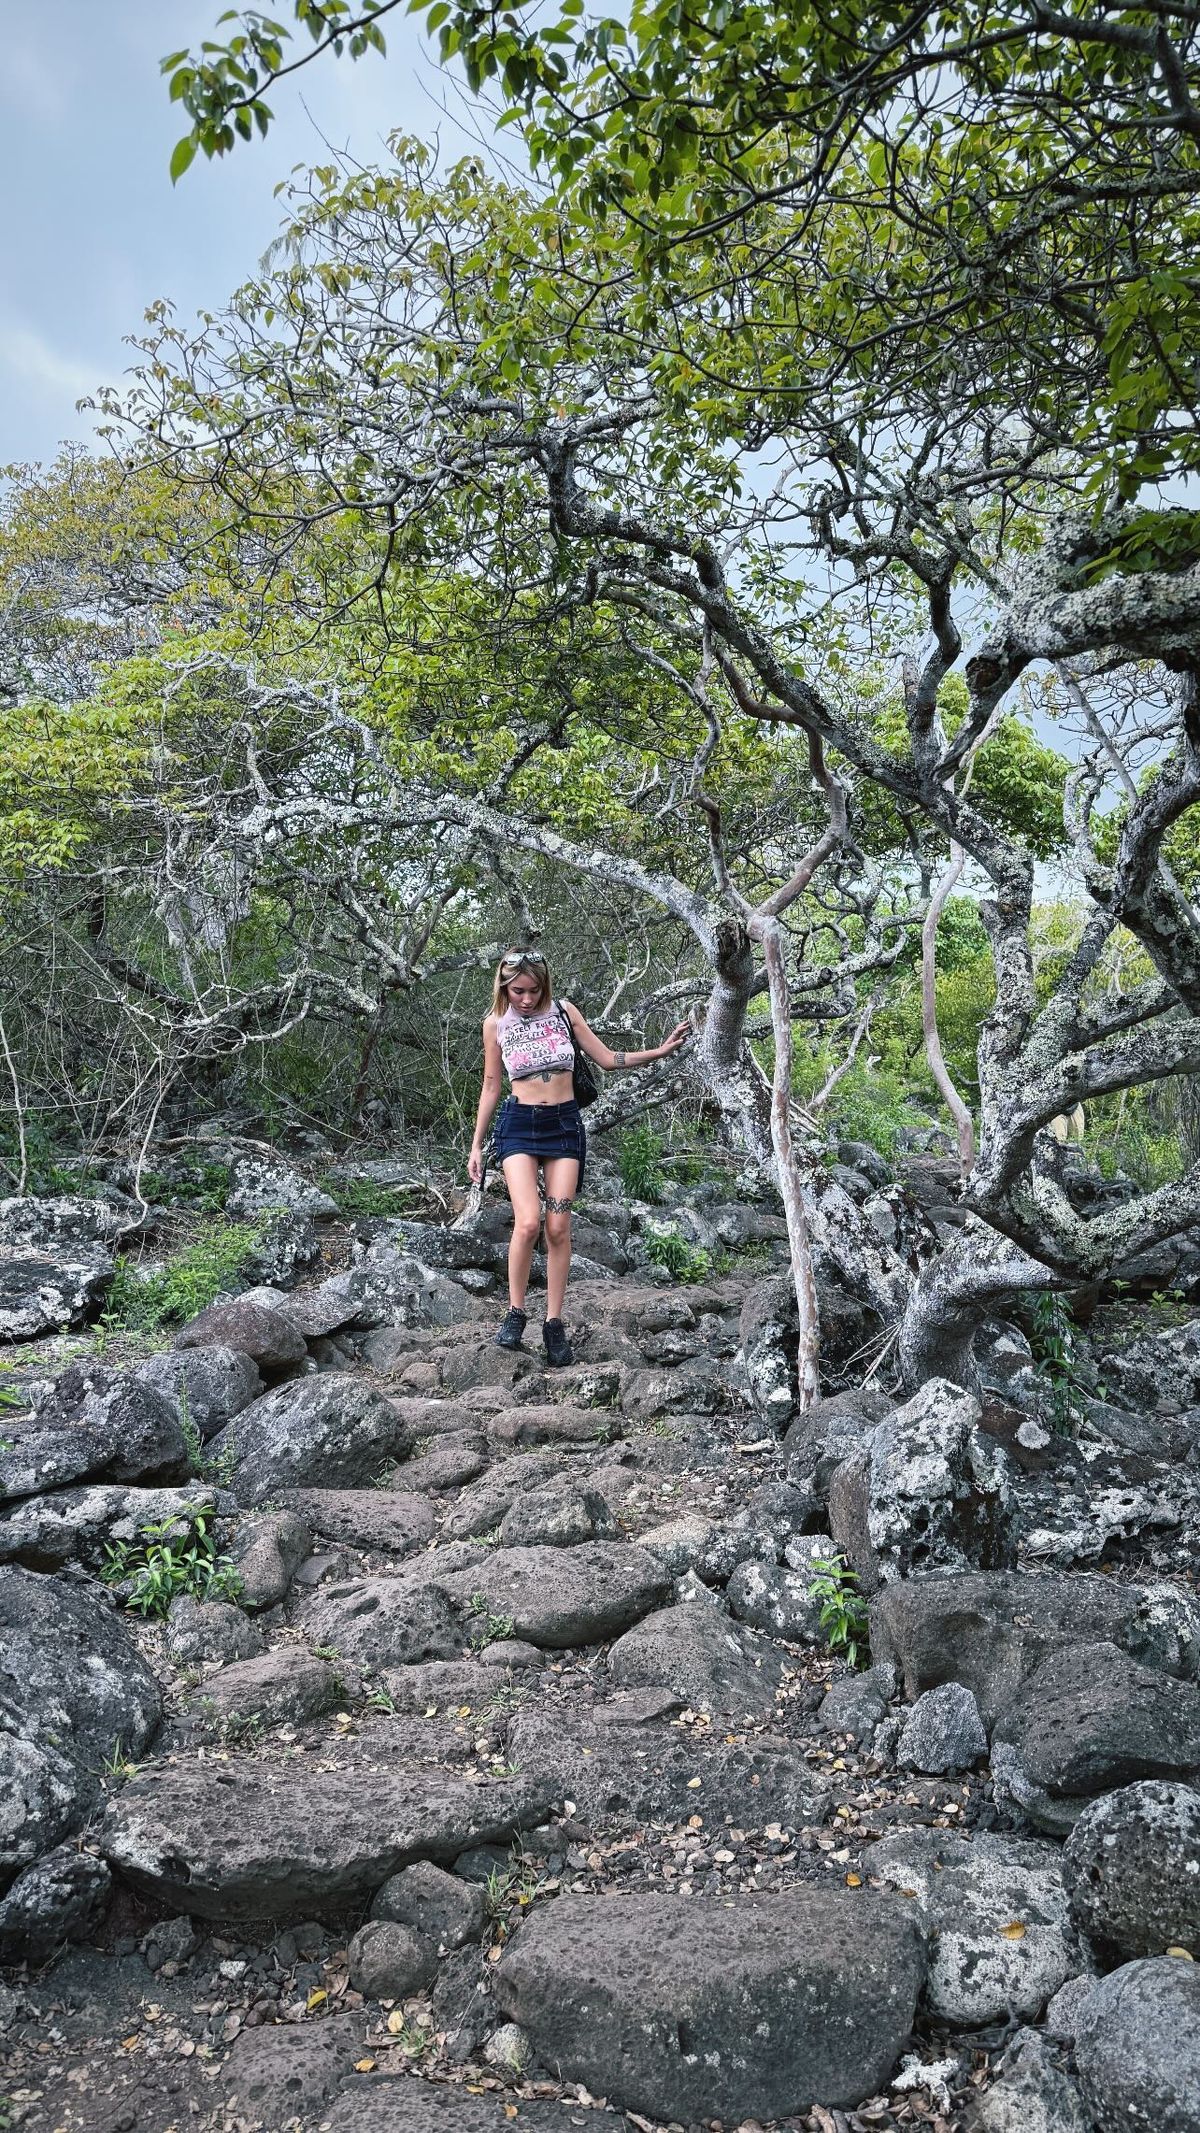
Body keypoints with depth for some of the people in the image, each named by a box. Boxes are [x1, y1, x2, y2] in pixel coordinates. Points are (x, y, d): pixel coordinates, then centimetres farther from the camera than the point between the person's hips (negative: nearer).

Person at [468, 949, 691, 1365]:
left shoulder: (563, 1011, 1)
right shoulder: (496, 1023, 1)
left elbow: (606, 1058, 7)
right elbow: (491, 1086, 9)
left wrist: (660, 1052, -1)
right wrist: (476, 1145, 8)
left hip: (564, 1124, 1)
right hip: (518, 1124, -1)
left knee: (558, 1228, -4)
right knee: (528, 1222, -19)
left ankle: (554, 1324, 5)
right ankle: (515, 1312, -1)